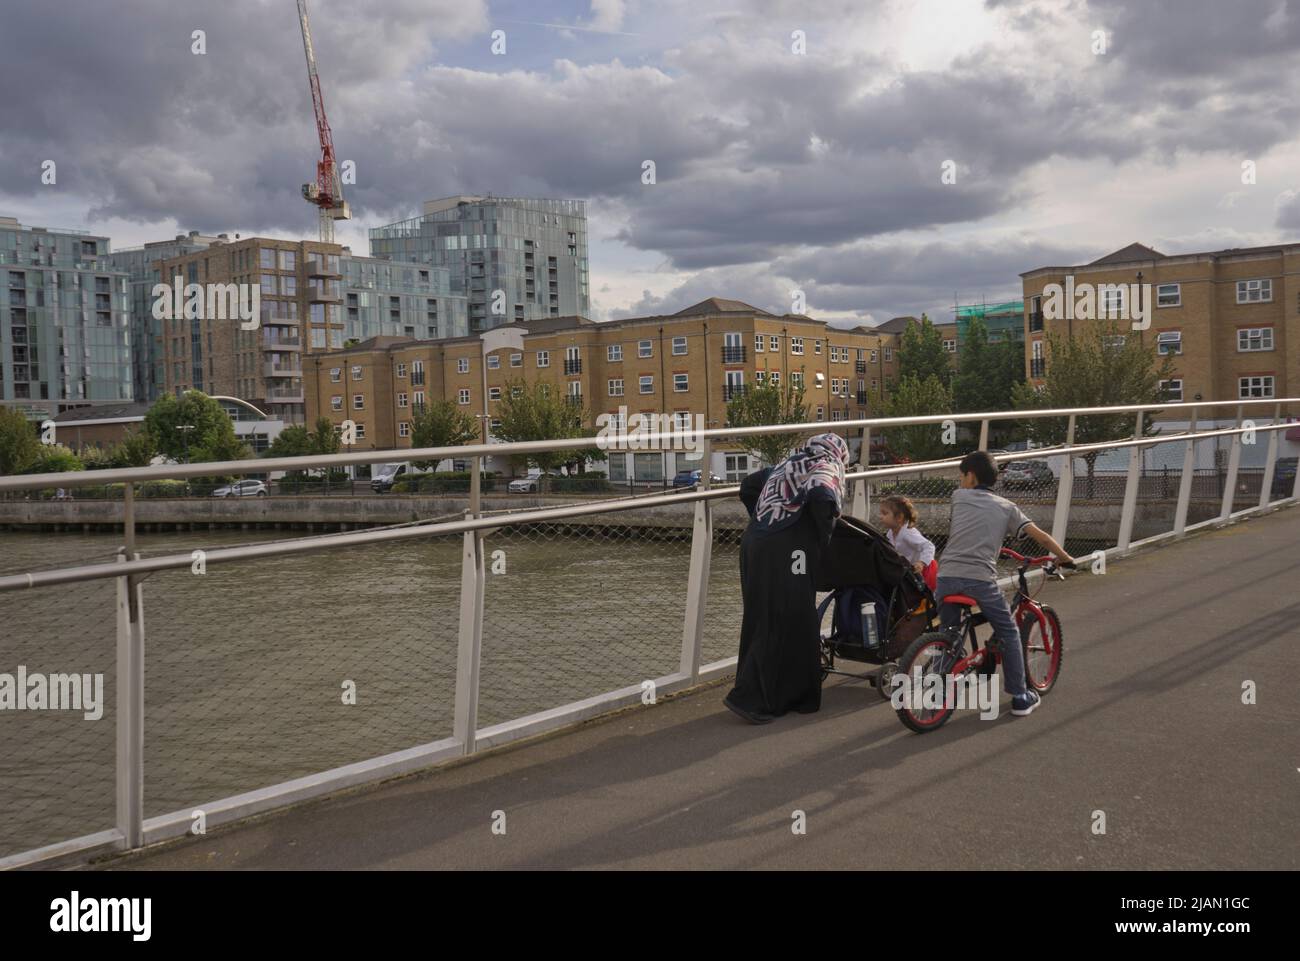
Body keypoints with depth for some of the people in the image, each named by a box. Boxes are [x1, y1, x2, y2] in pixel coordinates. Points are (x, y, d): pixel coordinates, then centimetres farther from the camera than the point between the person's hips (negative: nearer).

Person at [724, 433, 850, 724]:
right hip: (784, 553, -8)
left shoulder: (786, 464, 24)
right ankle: (748, 697, -6)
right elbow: (822, 498, -18)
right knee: (783, 624, -3)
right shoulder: (827, 469, 3)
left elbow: (747, 488, 23)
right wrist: (825, 536, -5)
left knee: (760, 619, 12)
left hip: (755, 544, 8)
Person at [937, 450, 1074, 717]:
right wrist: (1065, 558, 25)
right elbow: (1040, 535, 10)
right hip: (980, 579, -1)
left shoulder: (959, 497, 17)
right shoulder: (1006, 507, 15)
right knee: (1009, 633, 17)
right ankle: (1020, 697, 18)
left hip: (947, 575, 1)